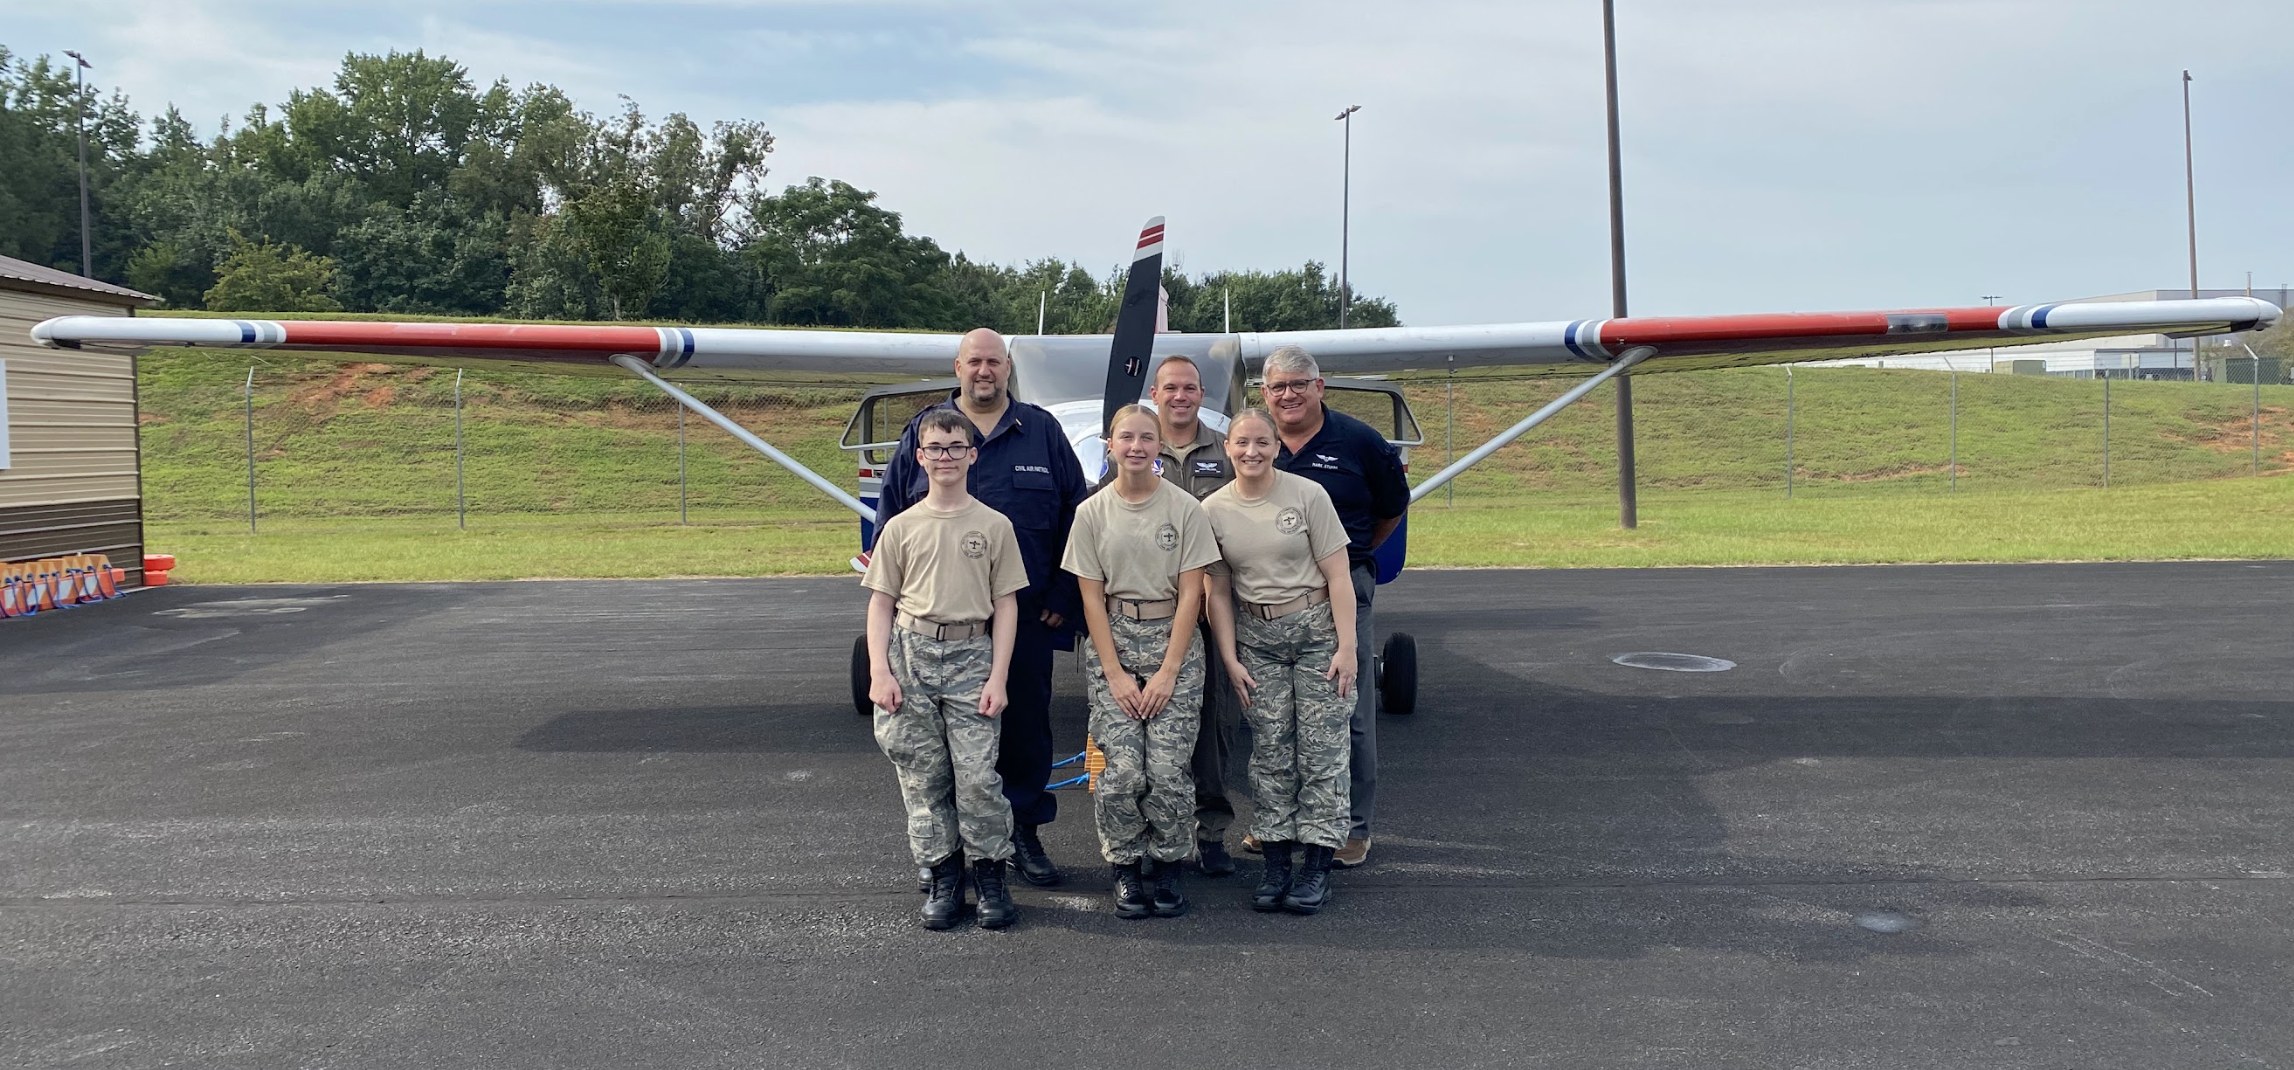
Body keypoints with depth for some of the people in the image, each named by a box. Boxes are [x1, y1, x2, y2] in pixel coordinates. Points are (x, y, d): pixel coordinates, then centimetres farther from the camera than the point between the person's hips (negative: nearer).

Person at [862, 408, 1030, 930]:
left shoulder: (994, 525, 5)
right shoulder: (901, 527, 9)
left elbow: (1006, 606, 5)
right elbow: (881, 603, 9)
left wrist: (998, 676, -3)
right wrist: (879, 670, -2)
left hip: (971, 656, -2)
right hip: (910, 653, 2)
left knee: (977, 775, -8)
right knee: (921, 776, 4)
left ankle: (991, 876, 5)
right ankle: (943, 877, 14)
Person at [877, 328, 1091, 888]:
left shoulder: (1043, 431, 7)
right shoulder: (924, 429, 7)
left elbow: (1075, 516, 6)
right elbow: (892, 517, 8)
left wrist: (1062, 596, 0)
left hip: (1027, 614, 0)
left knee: (1027, 725, 7)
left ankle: (1024, 833, 20)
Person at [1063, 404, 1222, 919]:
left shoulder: (1185, 508, -1)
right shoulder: (1092, 513, 3)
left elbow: (1190, 594, -2)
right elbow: (1092, 599, 2)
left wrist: (1167, 672, -9)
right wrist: (1116, 674, -6)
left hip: (1173, 643, -1)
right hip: (1112, 644, 1)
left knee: (1168, 770, -10)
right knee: (1122, 769, -10)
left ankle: (1168, 868, 10)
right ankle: (1126, 871, 9)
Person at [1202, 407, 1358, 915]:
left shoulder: (1307, 494, -7)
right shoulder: (1212, 510, 1)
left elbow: (1337, 576, -6)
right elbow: (1219, 593, 6)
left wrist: (1346, 647, -11)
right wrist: (1231, 660, 1)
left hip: (1316, 630, -2)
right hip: (1256, 638, 3)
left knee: (1321, 748, -2)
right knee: (1269, 752, 5)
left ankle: (1317, 865, 4)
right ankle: (1276, 864, 12)